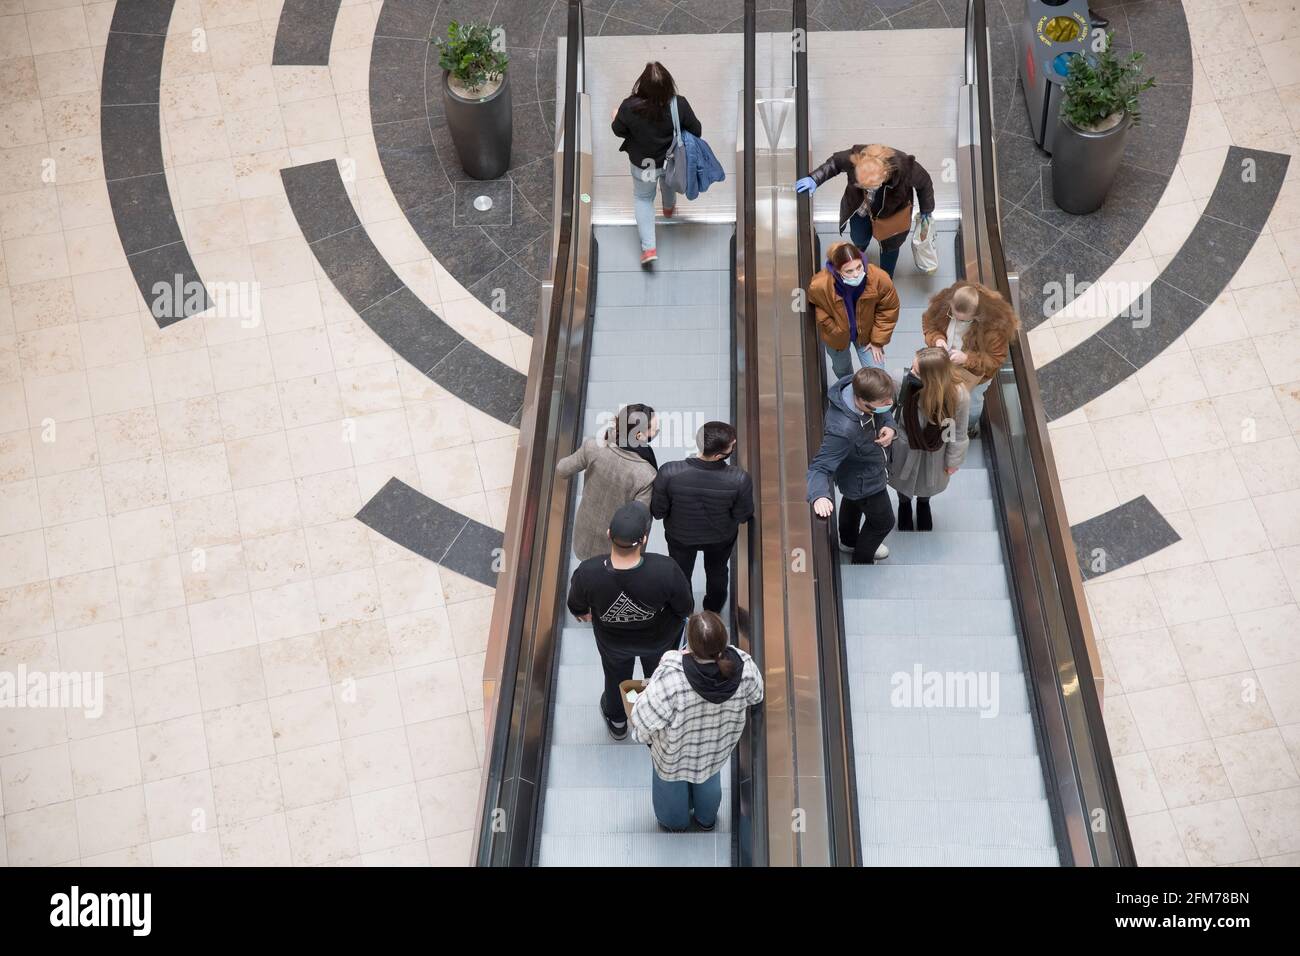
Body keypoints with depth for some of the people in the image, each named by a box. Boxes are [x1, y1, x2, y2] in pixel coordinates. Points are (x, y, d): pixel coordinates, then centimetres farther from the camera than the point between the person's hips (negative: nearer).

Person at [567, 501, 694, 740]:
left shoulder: (587, 573, -39)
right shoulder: (666, 570, -43)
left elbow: (577, 608, -15)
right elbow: (686, 608, -21)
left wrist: (584, 614, 11)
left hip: (612, 641, 0)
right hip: (659, 638, 0)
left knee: (616, 678, 34)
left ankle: (616, 722, 64)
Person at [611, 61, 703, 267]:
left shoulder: (629, 107, -32)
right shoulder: (679, 105, -30)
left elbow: (619, 131, -12)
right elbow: (696, 131, -14)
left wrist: (617, 117, 10)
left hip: (643, 164, -1)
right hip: (672, 161, 1)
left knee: (643, 198, 23)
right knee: (668, 183, 36)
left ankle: (649, 247, 17)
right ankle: (669, 208, 67)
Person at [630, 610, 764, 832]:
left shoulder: (671, 676, -45)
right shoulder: (743, 666, -34)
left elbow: (644, 716, -32)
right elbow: (755, 696, -11)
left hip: (675, 749, -3)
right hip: (718, 743, 3)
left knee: (671, 784, 32)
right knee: (709, 777, 37)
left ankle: (675, 821, 61)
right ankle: (706, 819, 64)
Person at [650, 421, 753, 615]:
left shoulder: (669, 473, -37)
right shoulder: (739, 479, -37)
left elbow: (658, 512, -20)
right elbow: (742, 516, -18)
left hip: (680, 534, 0)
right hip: (721, 537, 0)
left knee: (680, 574, 31)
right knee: (717, 572, 33)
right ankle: (713, 612, 60)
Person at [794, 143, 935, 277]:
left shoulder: (906, 168, -43)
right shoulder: (855, 157, -41)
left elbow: (925, 183, -19)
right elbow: (834, 163, -16)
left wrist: (926, 210, -2)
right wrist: (814, 179, -30)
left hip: (892, 213, -1)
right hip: (860, 208, 1)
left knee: (889, 246, 20)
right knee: (860, 240, 25)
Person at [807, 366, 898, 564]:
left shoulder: (859, 387, -27)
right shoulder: (843, 430, -48)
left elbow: (884, 413, -5)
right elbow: (820, 467, -40)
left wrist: (889, 426, -24)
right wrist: (819, 496, -59)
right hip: (864, 482, -7)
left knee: (854, 502, 35)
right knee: (882, 521, 19)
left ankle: (849, 541, 66)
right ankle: (862, 560, 49)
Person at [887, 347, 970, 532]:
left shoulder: (959, 396, -36)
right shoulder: (905, 381, -37)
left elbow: (958, 432, -16)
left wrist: (953, 461, -2)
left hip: (935, 451, 0)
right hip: (905, 447, 0)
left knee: (928, 482, 33)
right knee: (904, 479, 31)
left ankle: (923, 503, 68)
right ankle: (904, 504, 66)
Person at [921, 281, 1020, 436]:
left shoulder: (995, 325, -40)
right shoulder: (943, 302, -31)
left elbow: (995, 360, -29)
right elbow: (929, 323, -11)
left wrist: (967, 359, -44)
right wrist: (937, 339, -33)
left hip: (975, 373, -3)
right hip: (945, 367, 3)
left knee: (972, 403, 28)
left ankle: (971, 425, 62)